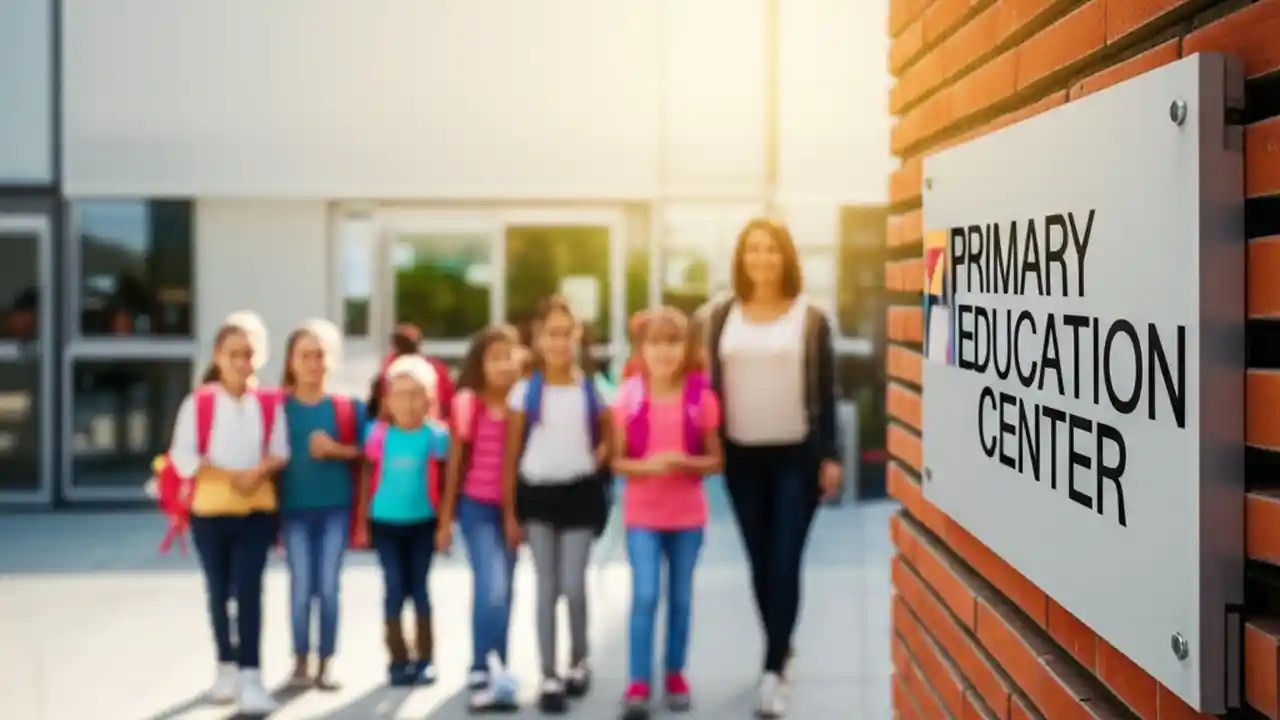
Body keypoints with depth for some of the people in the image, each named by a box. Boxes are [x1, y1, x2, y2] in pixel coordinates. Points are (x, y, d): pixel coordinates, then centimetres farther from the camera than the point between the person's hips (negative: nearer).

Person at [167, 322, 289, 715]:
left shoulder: (268, 404, 2)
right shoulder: (198, 402, -6)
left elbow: (280, 453, 4)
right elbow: (184, 457, -10)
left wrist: (259, 472, -16)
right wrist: (230, 476, -17)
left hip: (257, 510, 0)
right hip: (210, 510, 0)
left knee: (249, 590, -8)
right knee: (219, 591, 11)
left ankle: (250, 676, -10)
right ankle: (227, 668, 27)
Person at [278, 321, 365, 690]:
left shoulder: (347, 406, 3)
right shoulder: (277, 406, 1)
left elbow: (365, 451, 6)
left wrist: (337, 450, -12)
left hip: (336, 506, 1)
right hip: (293, 507, -1)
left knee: (328, 585, 3)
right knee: (301, 584, 0)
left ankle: (325, 664, 12)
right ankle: (300, 661, 12)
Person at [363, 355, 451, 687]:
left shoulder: (435, 434, -7)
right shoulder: (379, 433, -4)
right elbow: (368, 477, 3)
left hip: (422, 522, -1)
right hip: (385, 522, 1)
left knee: (419, 588, 6)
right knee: (394, 589, 2)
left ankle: (425, 660, 13)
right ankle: (398, 661, 9)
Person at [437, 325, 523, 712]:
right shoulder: (468, 404, -4)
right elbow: (456, 463, 2)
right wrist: (445, 519, 3)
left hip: (511, 507, 3)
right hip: (477, 506, -3)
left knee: (501, 592, 7)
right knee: (492, 588, -17)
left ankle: (484, 673, 16)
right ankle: (488, 671, -14)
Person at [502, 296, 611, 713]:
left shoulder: (593, 389, 0)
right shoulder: (525, 391, -2)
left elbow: (610, 440, 11)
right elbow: (511, 455, 0)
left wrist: (596, 462, -10)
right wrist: (509, 512, -1)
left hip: (579, 492, 0)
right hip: (538, 492, 0)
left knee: (574, 585, -1)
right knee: (547, 587, 3)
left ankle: (578, 663, 24)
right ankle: (549, 679, 9)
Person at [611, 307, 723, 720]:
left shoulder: (701, 397, -5)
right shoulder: (629, 397, -5)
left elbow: (715, 460, 1)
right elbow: (617, 461, -1)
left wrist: (685, 462, -18)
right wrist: (645, 466, -21)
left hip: (687, 514, 1)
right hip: (642, 514, -1)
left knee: (681, 598, 11)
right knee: (644, 596, -9)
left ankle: (675, 674, 26)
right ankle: (638, 685, -4)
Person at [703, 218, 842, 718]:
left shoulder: (810, 319, -2)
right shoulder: (723, 317, 4)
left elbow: (825, 391, -1)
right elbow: (712, 384, 7)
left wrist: (829, 456, -4)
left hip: (796, 455, -3)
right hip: (742, 456, 3)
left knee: (784, 564, -6)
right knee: (759, 563, 11)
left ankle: (773, 672, -5)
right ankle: (781, 650, 30)